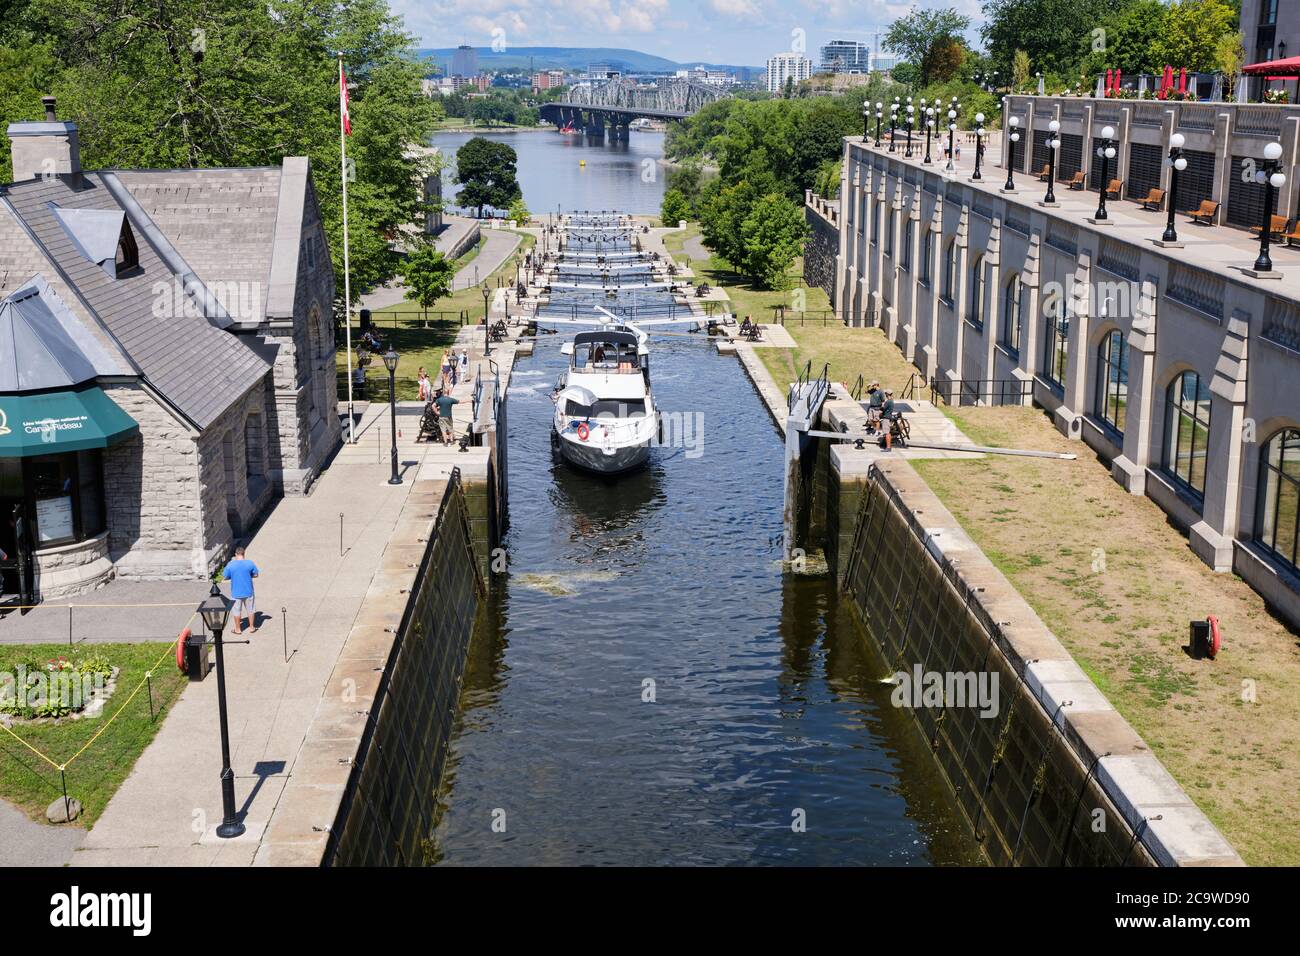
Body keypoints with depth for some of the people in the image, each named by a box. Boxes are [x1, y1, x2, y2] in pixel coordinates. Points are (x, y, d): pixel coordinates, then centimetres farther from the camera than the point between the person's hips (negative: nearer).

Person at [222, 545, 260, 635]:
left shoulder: (230, 565, -11)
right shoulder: (250, 563, -10)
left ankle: (238, 629, 24)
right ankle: (252, 627, 25)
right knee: (250, 609, 16)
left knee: (237, 610, 14)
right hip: (248, 592, 1)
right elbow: (255, 575, 1)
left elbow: (224, 578, -5)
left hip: (236, 593, -1)